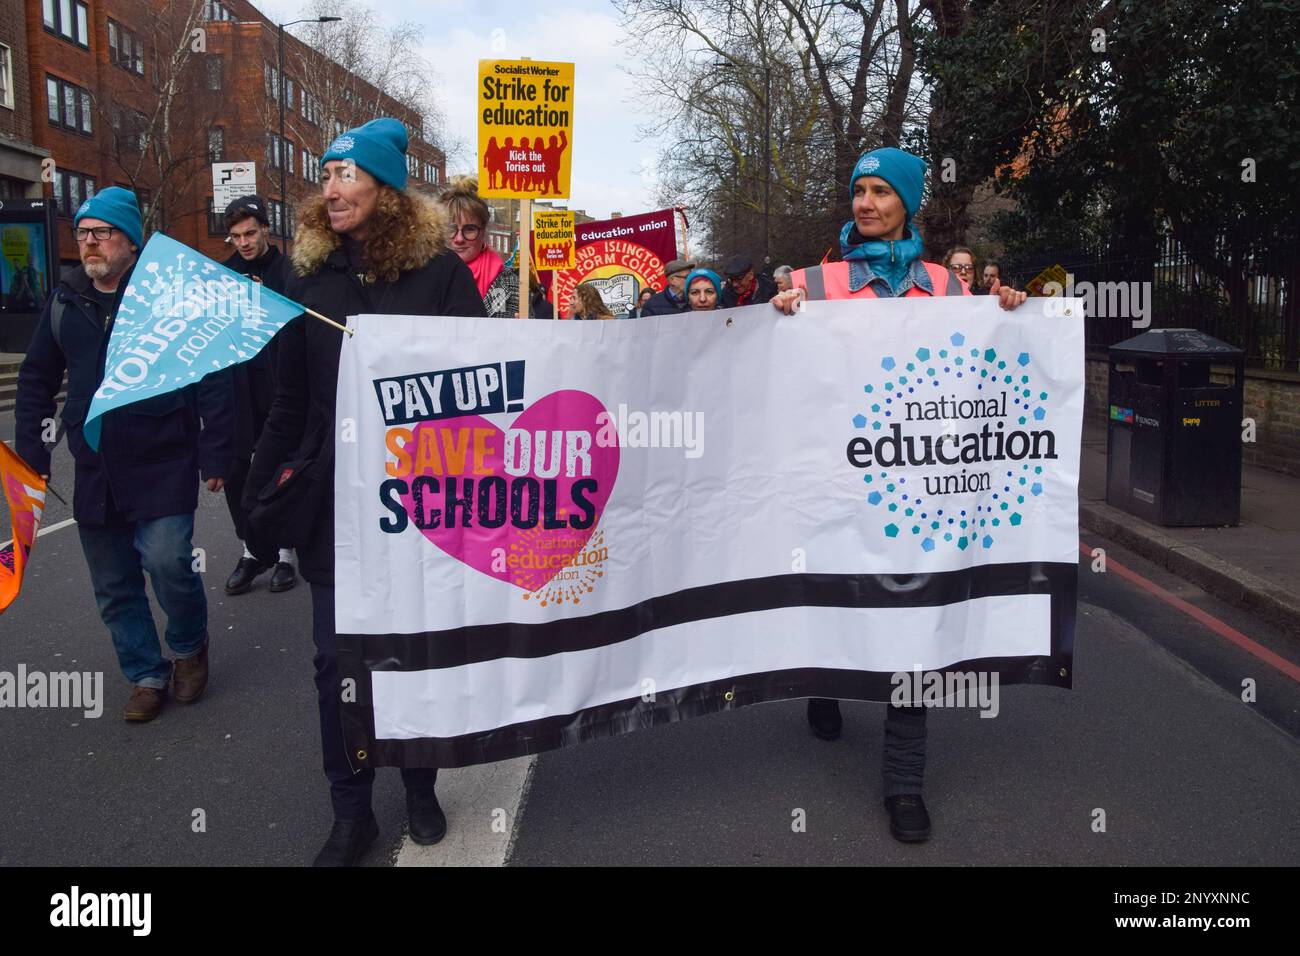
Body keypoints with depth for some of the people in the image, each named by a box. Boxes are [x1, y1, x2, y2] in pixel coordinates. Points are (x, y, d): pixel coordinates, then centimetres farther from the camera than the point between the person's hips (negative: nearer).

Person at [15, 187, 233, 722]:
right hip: (96, 472, 5)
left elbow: (212, 378, -8)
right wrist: (31, 453, 11)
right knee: (114, 587, 10)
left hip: (164, 466, -5)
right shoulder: (65, 302, 10)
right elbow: (36, 381, 18)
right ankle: (147, 675, 28)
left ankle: (189, 647, 14)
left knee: (167, 561, -16)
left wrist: (214, 454, -11)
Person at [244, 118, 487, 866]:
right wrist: (261, 489, 7)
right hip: (333, 497, 3)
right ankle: (351, 812, 22)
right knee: (337, 659, 6)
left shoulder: (439, 271, -5)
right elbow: (291, 399, 9)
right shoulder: (311, 276, 5)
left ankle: (421, 791, 32)